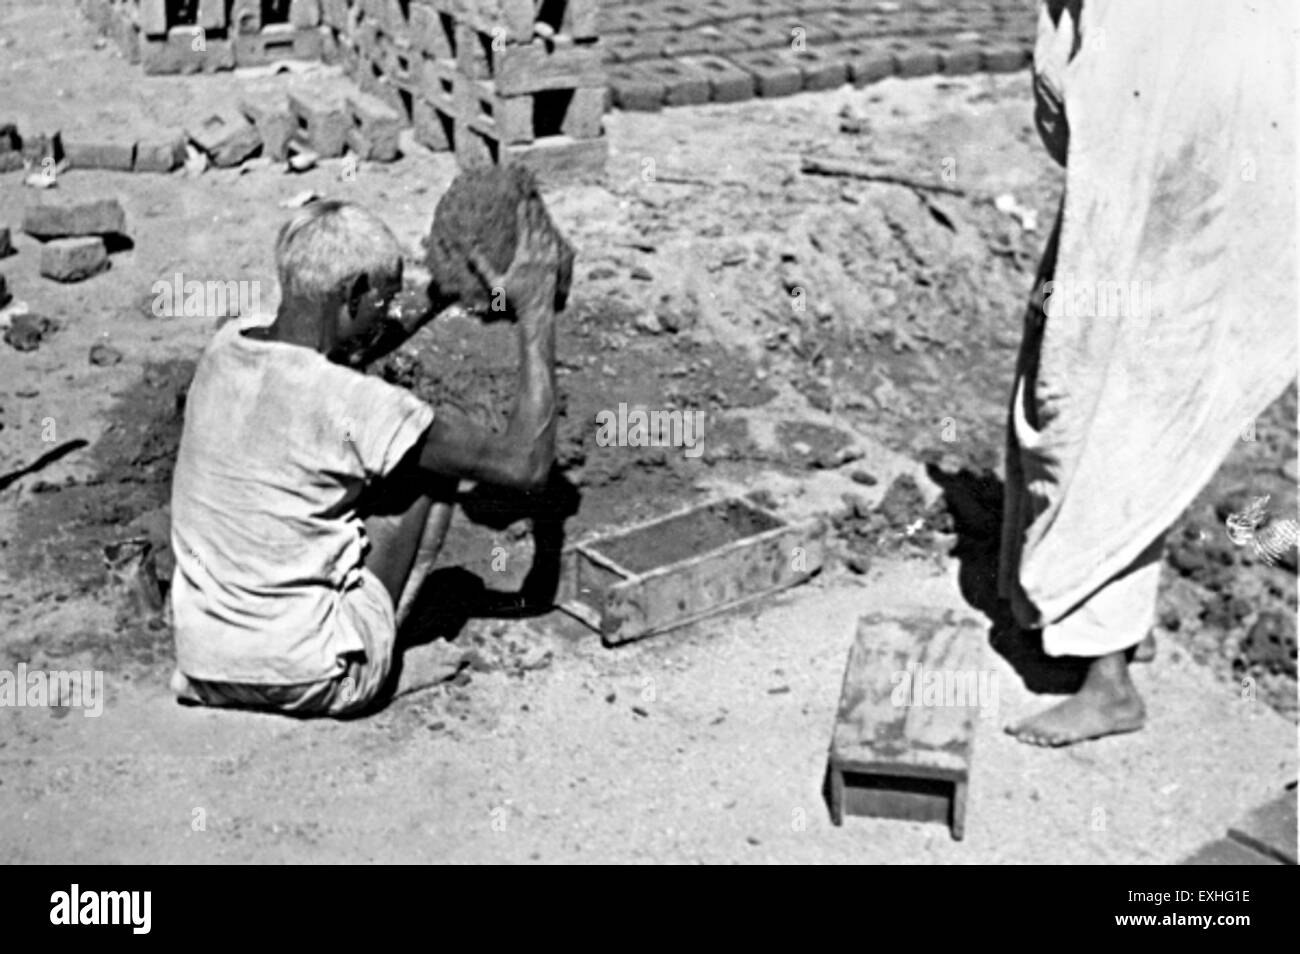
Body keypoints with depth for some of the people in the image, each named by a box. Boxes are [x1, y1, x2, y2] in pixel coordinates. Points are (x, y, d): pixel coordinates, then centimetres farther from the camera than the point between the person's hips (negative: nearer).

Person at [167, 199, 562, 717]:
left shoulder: (226, 348, -1)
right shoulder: (352, 406, -22)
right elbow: (526, 464, -15)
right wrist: (536, 313, -9)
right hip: (313, 682, -7)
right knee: (437, 447, 6)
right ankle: (370, 647, 10)